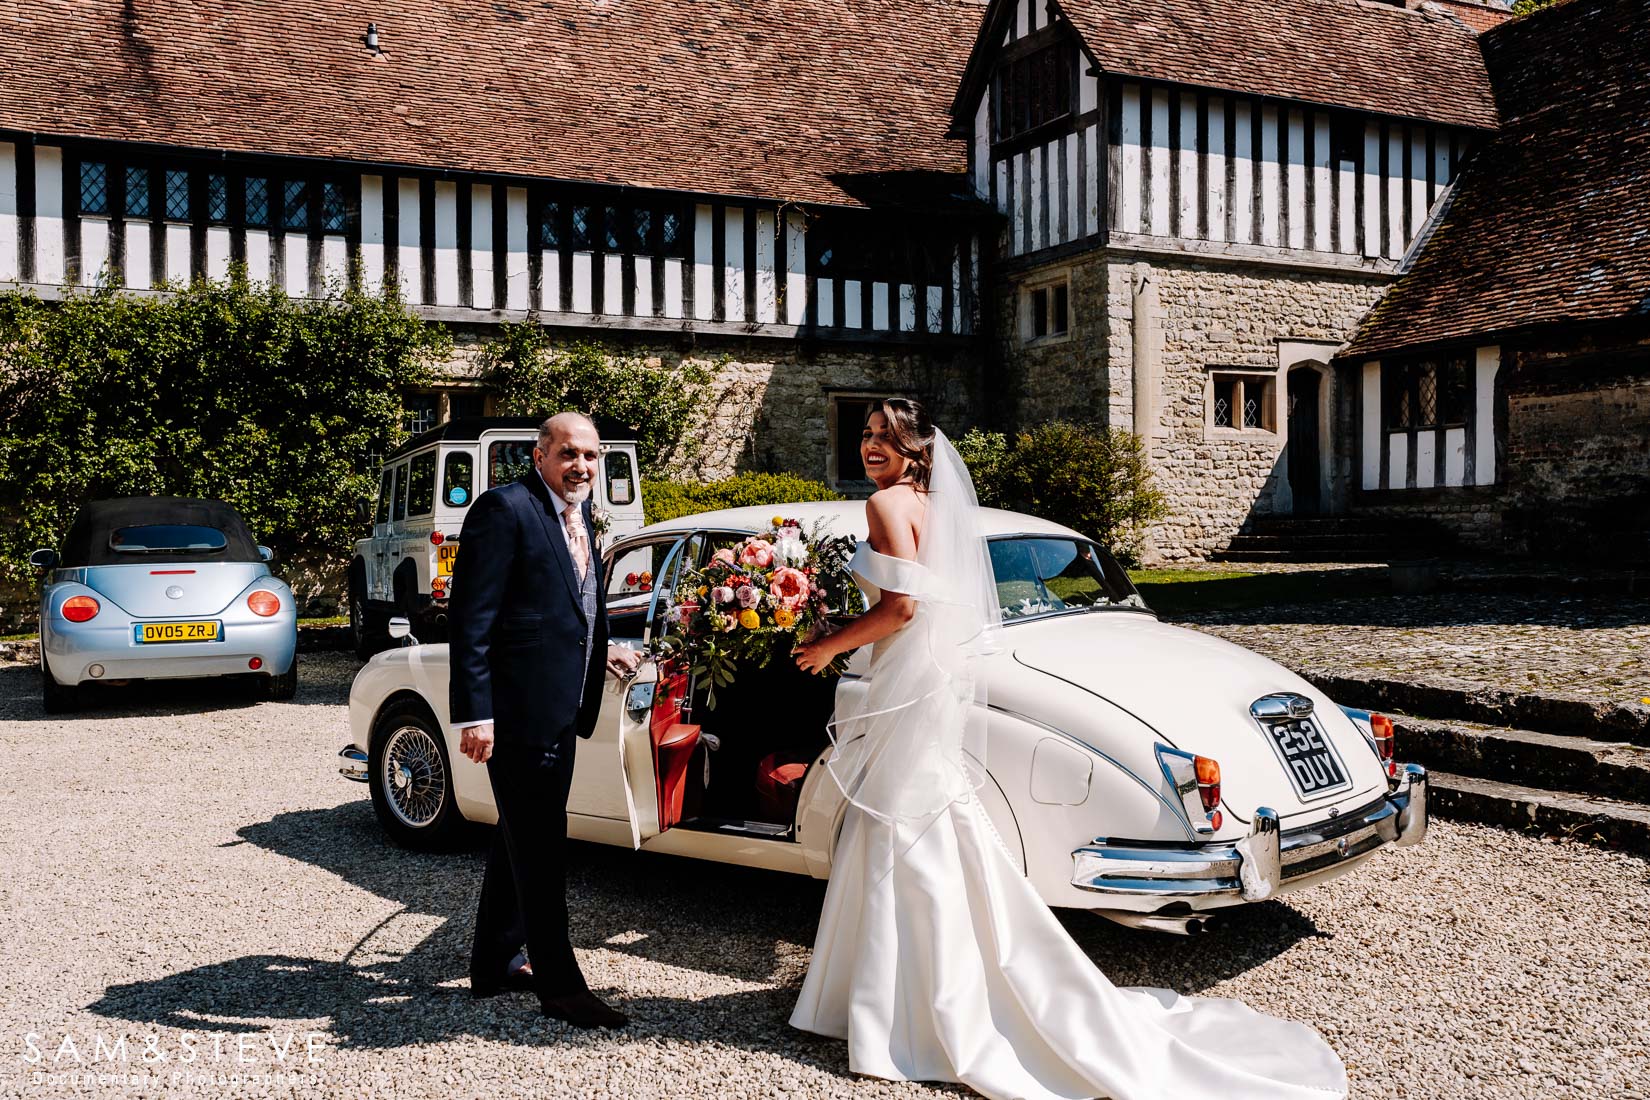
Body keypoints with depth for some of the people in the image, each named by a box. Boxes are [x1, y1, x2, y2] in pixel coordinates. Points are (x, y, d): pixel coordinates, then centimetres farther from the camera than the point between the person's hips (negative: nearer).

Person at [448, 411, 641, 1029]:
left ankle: (495, 962, 32)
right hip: (518, 708, -9)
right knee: (540, 846, -2)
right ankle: (559, 986, 7)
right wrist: (474, 712, -22)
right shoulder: (505, 509, -13)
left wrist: (600, 652, 15)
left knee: (521, 840, 18)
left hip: (558, 710, 9)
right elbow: (470, 618, -18)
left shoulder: (579, 518, 15)